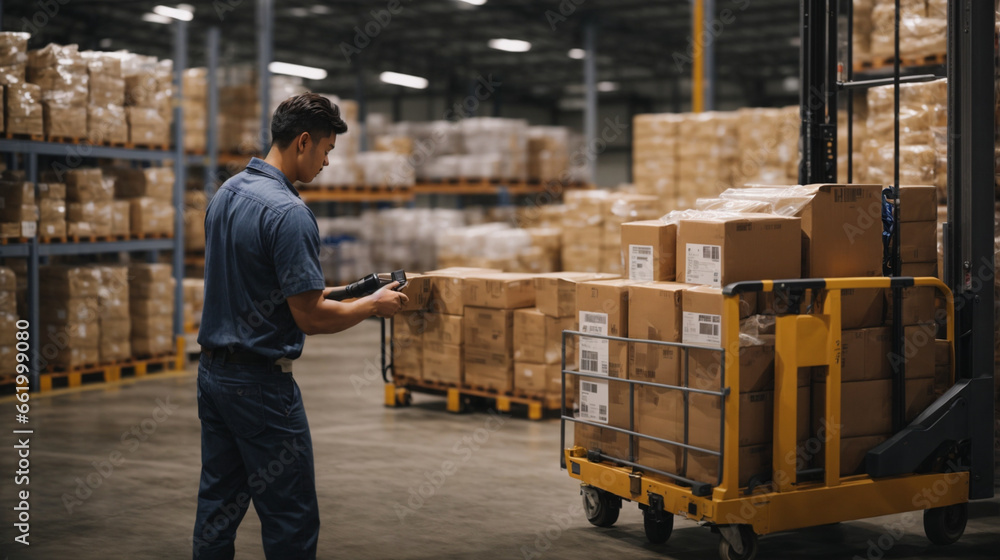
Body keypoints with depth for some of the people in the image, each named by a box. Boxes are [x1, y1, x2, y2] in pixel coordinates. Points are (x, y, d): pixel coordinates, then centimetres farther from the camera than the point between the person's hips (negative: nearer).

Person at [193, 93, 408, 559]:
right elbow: (309, 317, -21)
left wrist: (319, 291, 17)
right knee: (291, 520, 0)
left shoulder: (226, 194, 9)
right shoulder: (288, 212, -21)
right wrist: (372, 306, -6)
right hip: (261, 382, -9)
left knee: (218, 507, 14)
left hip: (212, 373, 9)